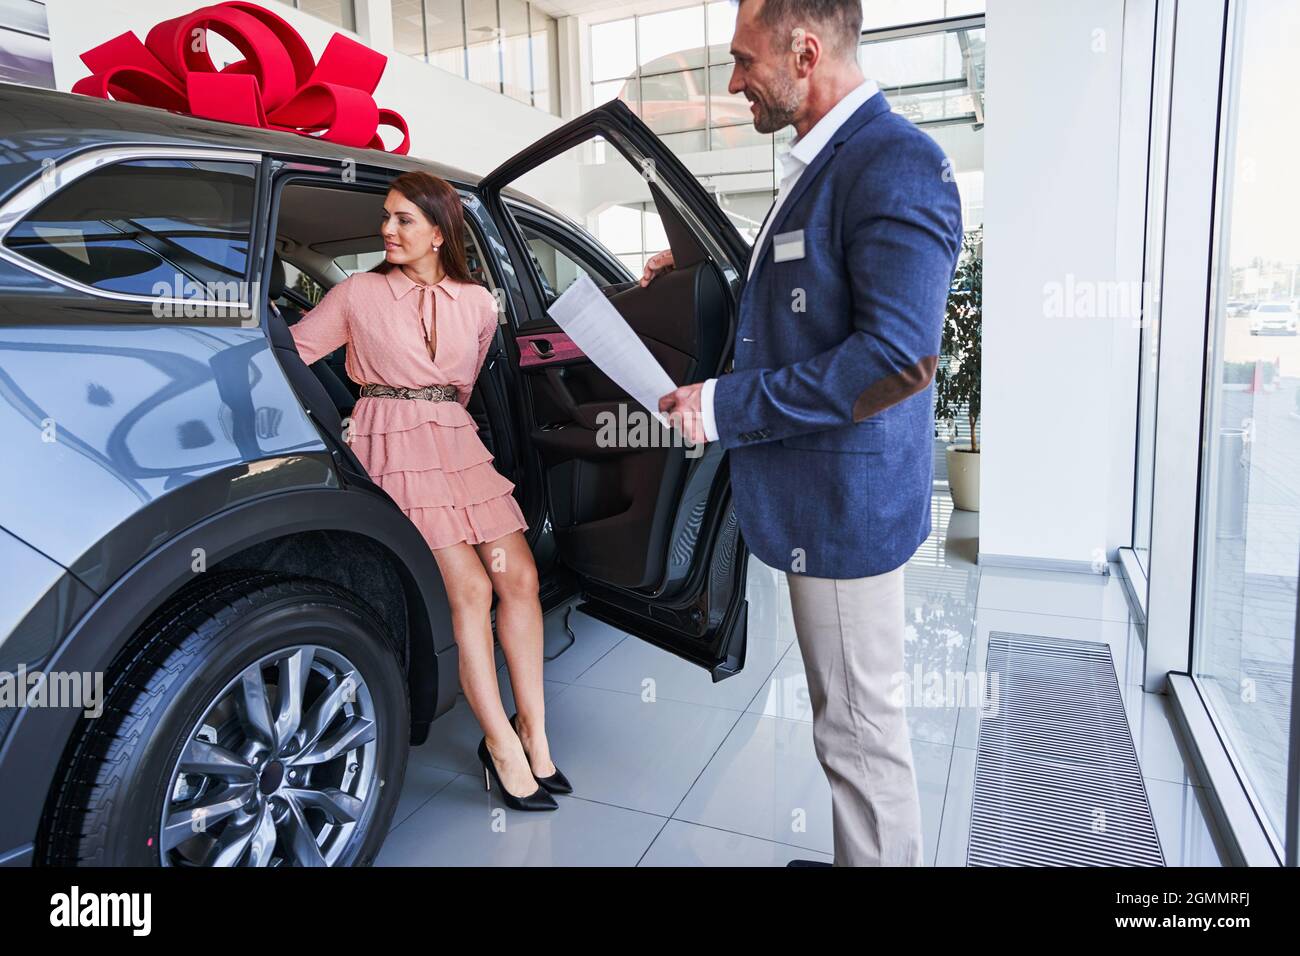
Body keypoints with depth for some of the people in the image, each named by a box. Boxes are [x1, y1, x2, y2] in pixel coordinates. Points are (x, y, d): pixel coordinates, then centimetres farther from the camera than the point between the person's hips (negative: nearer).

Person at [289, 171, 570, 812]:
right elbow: (291, 350, 3)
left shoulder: (478, 304, 10)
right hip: (391, 446, -4)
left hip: (456, 442, 4)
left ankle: (532, 732, 7)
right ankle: (503, 746, -2)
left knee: (519, 576, -7)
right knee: (469, 587, -14)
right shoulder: (360, 292, 3)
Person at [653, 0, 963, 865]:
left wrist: (727, 406, -23)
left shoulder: (897, 165, -18)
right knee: (852, 714, 23)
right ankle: (862, 852, 41)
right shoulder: (820, 164, 14)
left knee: (860, 725, 5)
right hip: (819, 498, 10)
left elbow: (897, 360, -27)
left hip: (846, 502, -10)